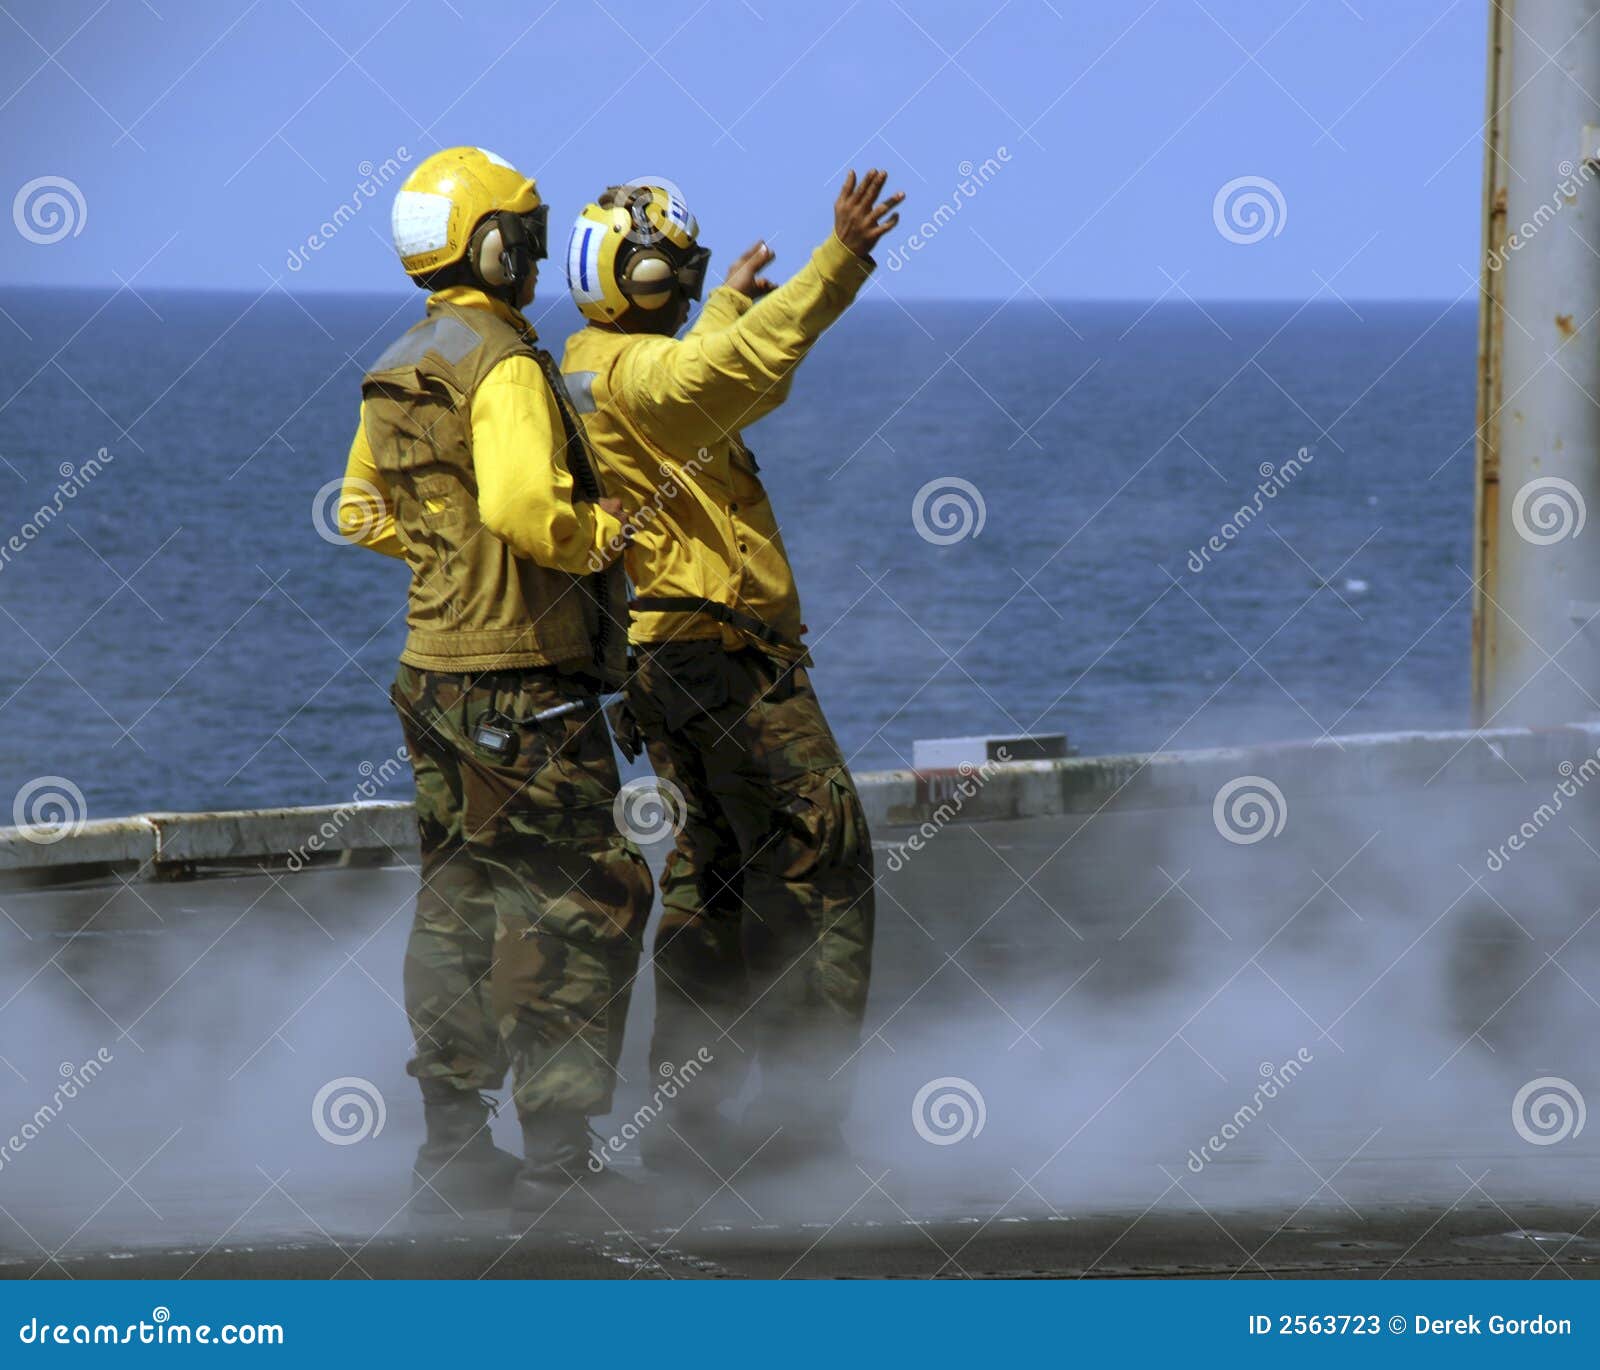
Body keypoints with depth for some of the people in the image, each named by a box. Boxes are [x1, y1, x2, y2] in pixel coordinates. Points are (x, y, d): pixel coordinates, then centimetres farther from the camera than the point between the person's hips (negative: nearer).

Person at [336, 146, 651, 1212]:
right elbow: (522, 505, -29)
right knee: (586, 904, -5)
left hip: (433, 674, 9)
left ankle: (454, 1146, 17)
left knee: (461, 904, 14)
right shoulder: (504, 365, -16)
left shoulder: (400, 373, 13)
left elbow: (363, 511, 23)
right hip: (521, 684, -9)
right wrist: (604, 528, -12)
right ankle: (558, 1154, -7)